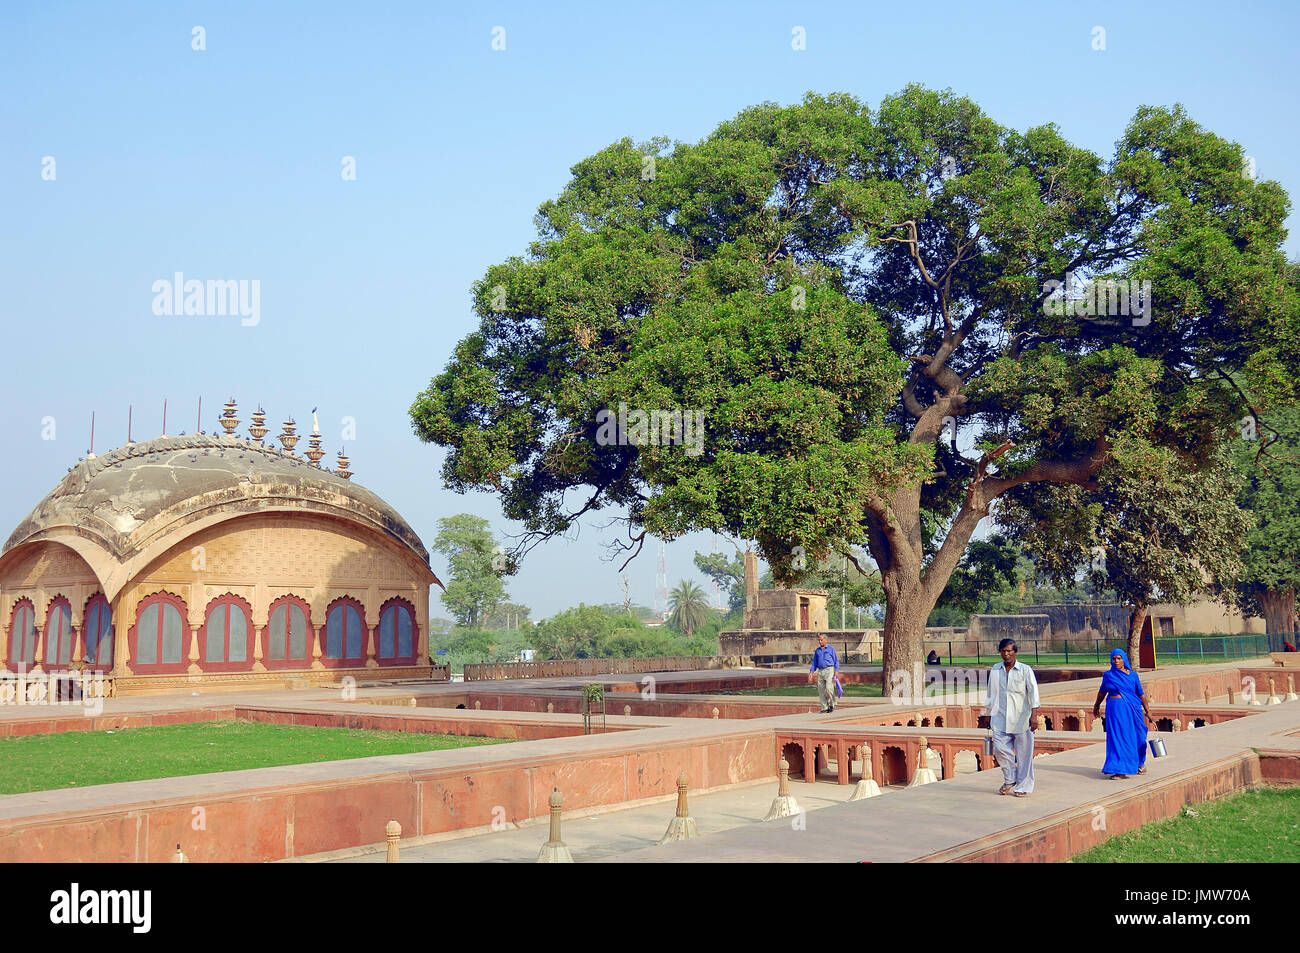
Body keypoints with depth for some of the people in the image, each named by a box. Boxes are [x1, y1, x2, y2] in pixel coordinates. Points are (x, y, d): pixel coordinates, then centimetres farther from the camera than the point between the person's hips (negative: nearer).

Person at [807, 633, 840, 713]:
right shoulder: (817, 651, 17)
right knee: (821, 690, 0)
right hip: (820, 671, 5)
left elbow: (836, 660, 3)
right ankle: (825, 708, 5)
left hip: (829, 670, -5)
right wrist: (811, 672, 7)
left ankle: (832, 704, 3)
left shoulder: (831, 648, 5)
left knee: (829, 688, -18)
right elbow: (814, 663, 20)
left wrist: (836, 670, -10)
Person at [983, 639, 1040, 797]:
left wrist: (1034, 715, -15)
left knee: (1024, 753, -1)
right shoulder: (995, 670, 12)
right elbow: (991, 694, 20)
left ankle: (1024, 786, 11)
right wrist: (989, 715, 20)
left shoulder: (1025, 670, 1)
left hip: (1021, 718, -3)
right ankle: (1010, 779, 16)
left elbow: (1033, 692, -5)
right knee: (1000, 748, -6)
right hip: (1000, 718, 3)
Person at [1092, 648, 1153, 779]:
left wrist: (1147, 710, 8)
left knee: (1136, 738, 10)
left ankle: (1140, 763, 36)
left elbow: (1141, 694, 8)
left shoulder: (1133, 675, 3)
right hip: (1114, 710, 0)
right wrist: (1096, 706, 27)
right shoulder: (1108, 675, 4)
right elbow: (1102, 692, 17)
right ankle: (1120, 771, -5)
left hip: (1132, 709, 0)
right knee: (1117, 739, -7)